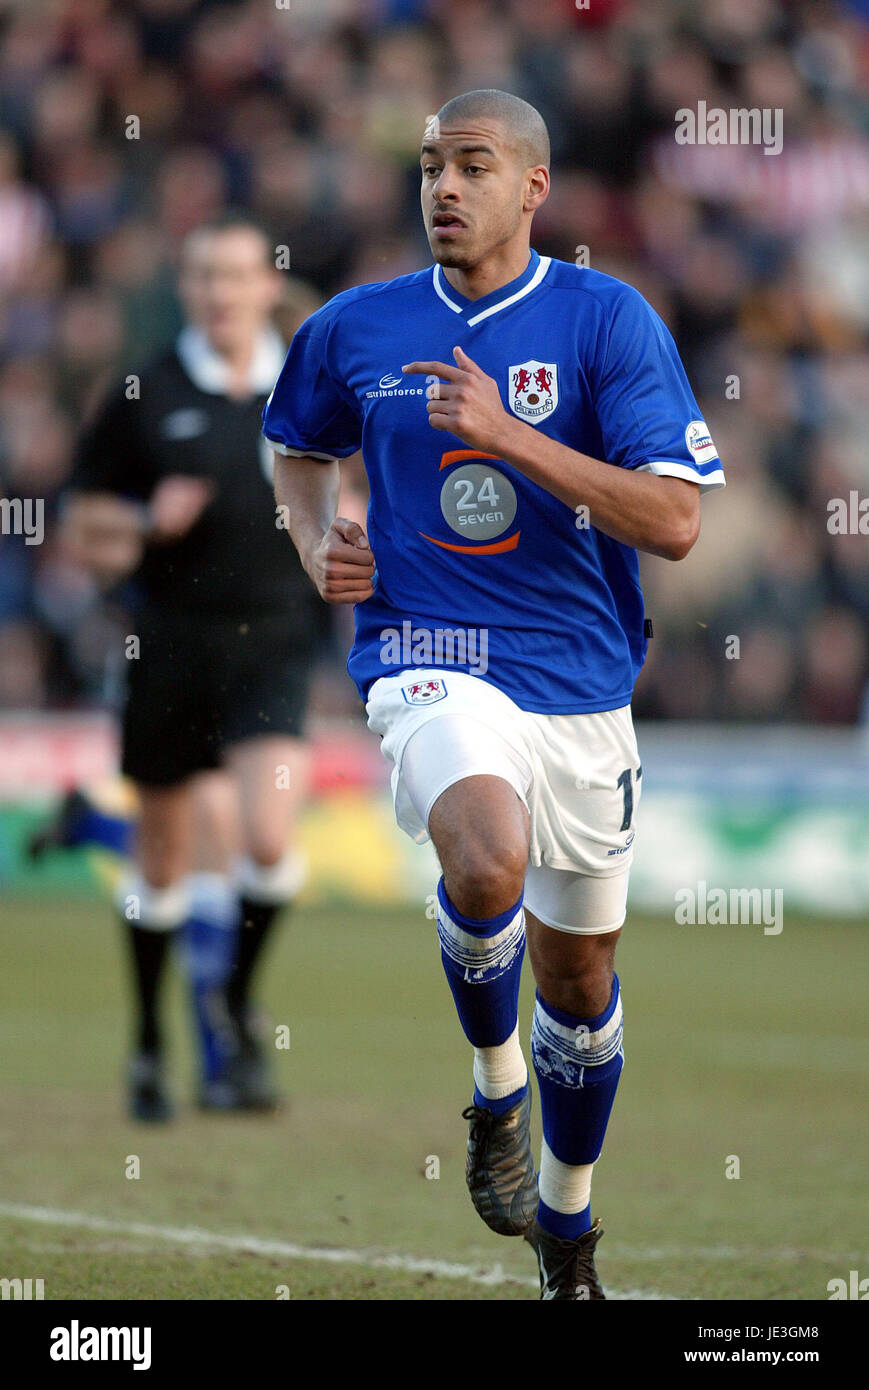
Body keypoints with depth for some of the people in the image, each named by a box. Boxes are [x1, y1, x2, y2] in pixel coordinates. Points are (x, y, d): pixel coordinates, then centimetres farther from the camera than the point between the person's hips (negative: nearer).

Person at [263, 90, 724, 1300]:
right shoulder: (356, 331, 3)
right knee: (490, 866, -33)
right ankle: (497, 1085, -4)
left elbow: (675, 522, -15)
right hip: (429, 663, -1)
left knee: (580, 977, 13)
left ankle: (566, 1227, 38)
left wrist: (510, 435, -22)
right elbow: (296, 444, 25)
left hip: (581, 686, 1)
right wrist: (317, 539, 4)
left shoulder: (608, 322, -6)